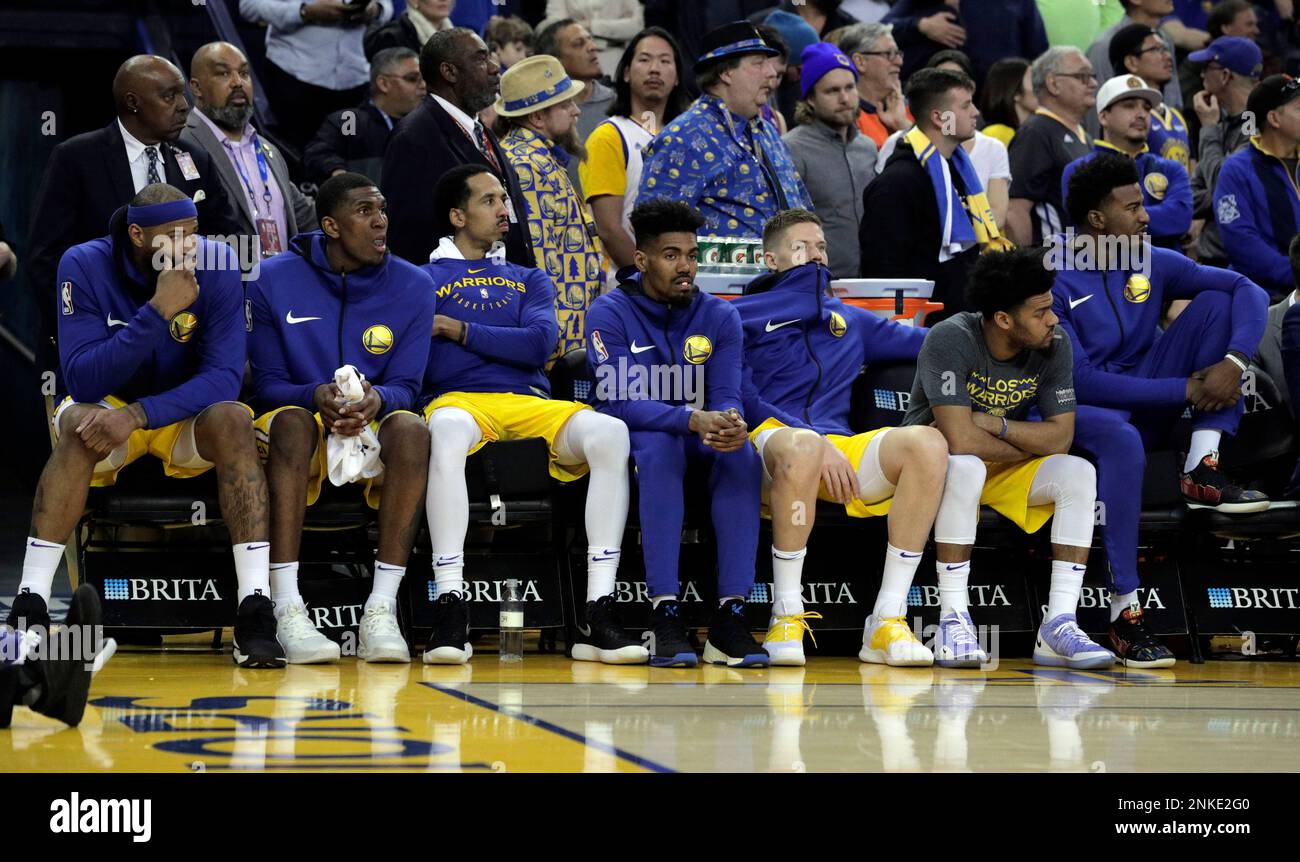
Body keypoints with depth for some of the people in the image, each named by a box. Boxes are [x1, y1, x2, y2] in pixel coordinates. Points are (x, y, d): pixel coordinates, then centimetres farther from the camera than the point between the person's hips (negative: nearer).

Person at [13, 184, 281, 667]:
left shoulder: (217, 265, -14)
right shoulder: (85, 265, -16)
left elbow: (224, 377, -20)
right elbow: (82, 380, -23)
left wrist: (138, 415, -34)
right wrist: (158, 312, -33)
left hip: (185, 412, 1)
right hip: (108, 408, -1)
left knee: (232, 419, -30)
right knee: (79, 424, -34)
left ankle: (256, 610, -35)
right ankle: (30, 605, -36)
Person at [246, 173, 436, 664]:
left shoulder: (413, 286, 3)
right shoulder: (274, 282, -1)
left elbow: (406, 387, 1)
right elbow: (268, 384, -1)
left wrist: (378, 399, -23)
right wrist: (316, 396, -23)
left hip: (374, 424, 1)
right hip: (300, 413, -1)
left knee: (410, 430, -33)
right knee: (291, 423, -37)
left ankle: (381, 610, -37)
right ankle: (287, 611, -43)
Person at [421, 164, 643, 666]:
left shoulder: (530, 281, 29)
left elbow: (539, 344, 8)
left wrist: (458, 330, 2)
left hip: (532, 405, 3)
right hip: (459, 400, -3)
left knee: (609, 432, -29)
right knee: (448, 430, -42)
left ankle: (598, 616, -33)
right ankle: (449, 610, -45)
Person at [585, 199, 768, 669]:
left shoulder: (719, 316, 3)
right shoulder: (610, 313, -8)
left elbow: (726, 397, -6)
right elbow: (620, 402, -20)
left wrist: (730, 423, -33)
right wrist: (693, 420, -36)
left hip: (699, 439, 3)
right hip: (632, 439, -3)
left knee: (742, 453, -30)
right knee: (659, 447, -38)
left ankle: (731, 616, -36)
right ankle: (665, 616, -43)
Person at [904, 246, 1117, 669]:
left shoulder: (1055, 345, -10)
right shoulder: (950, 340, -25)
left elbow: (1060, 438, -11)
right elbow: (959, 438, -32)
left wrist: (991, 424, -22)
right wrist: (1029, 444, -17)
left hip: (1005, 472, 5)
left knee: (1079, 473, -20)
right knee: (966, 466, -38)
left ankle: (1057, 626, -25)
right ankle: (953, 617, -28)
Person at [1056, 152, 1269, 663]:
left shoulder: (1153, 264, 3)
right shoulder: (1052, 280, -14)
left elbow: (1248, 290, 0)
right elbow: (1080, 381, -21)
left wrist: (1234, 361, -21)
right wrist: (1183, 390, -21)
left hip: (1146, 406, 6)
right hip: (1078, 414, -6)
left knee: (1216, 302, -7)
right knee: (1121, 438, -43)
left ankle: (1202, 471, -19)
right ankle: (1124, 613, -41)